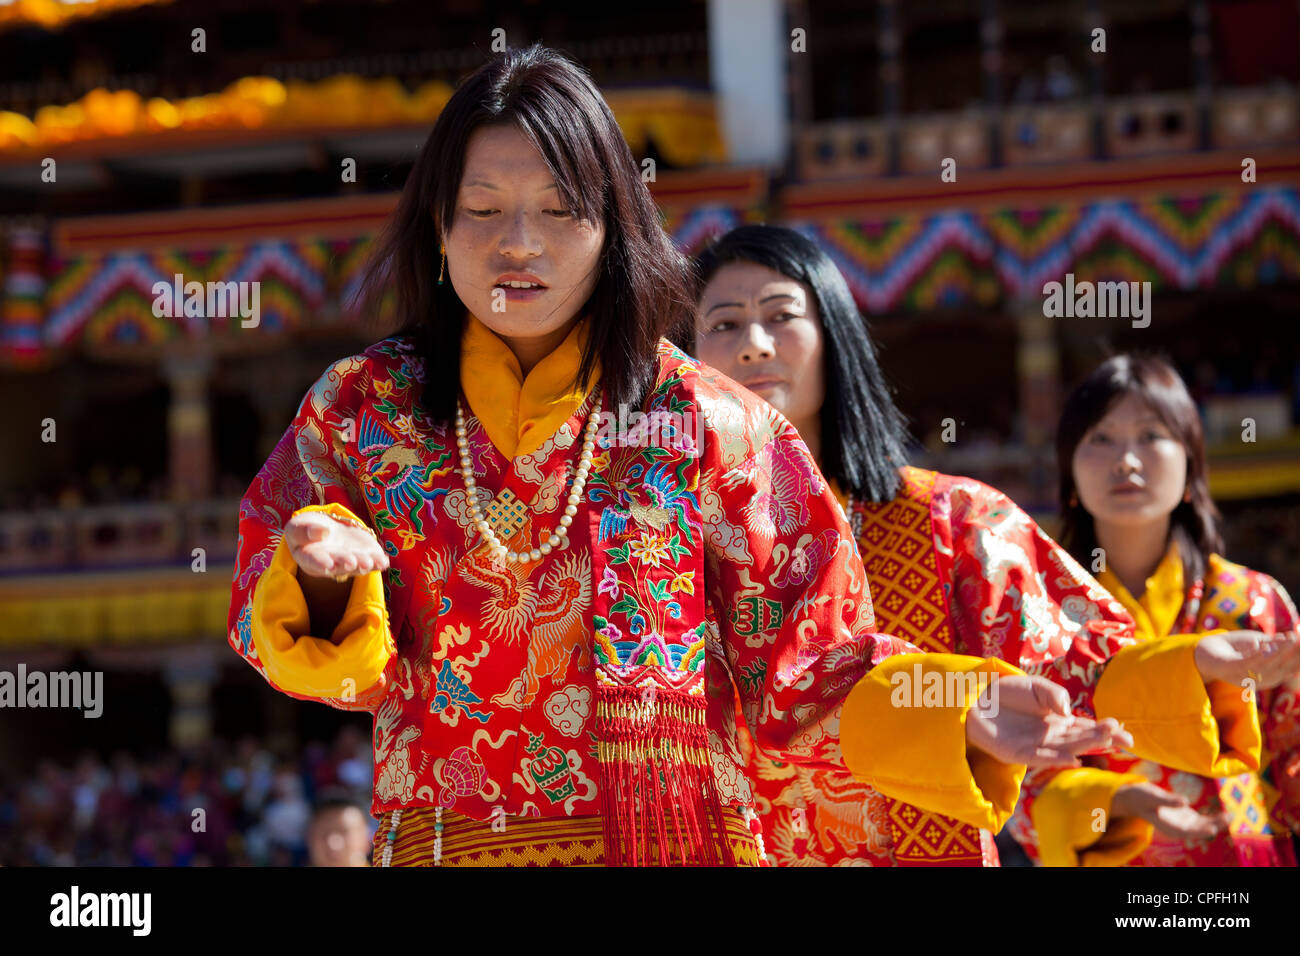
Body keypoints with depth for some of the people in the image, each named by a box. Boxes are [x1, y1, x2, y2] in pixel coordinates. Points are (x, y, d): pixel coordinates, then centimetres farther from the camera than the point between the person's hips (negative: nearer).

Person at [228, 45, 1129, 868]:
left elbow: (800, 665, -1)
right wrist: (326, 583, -20)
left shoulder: (702, 419, 0)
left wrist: (956, 716, -16)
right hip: (441, 841, 1)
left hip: (673, 839, -1)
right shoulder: (364, 407, 4)